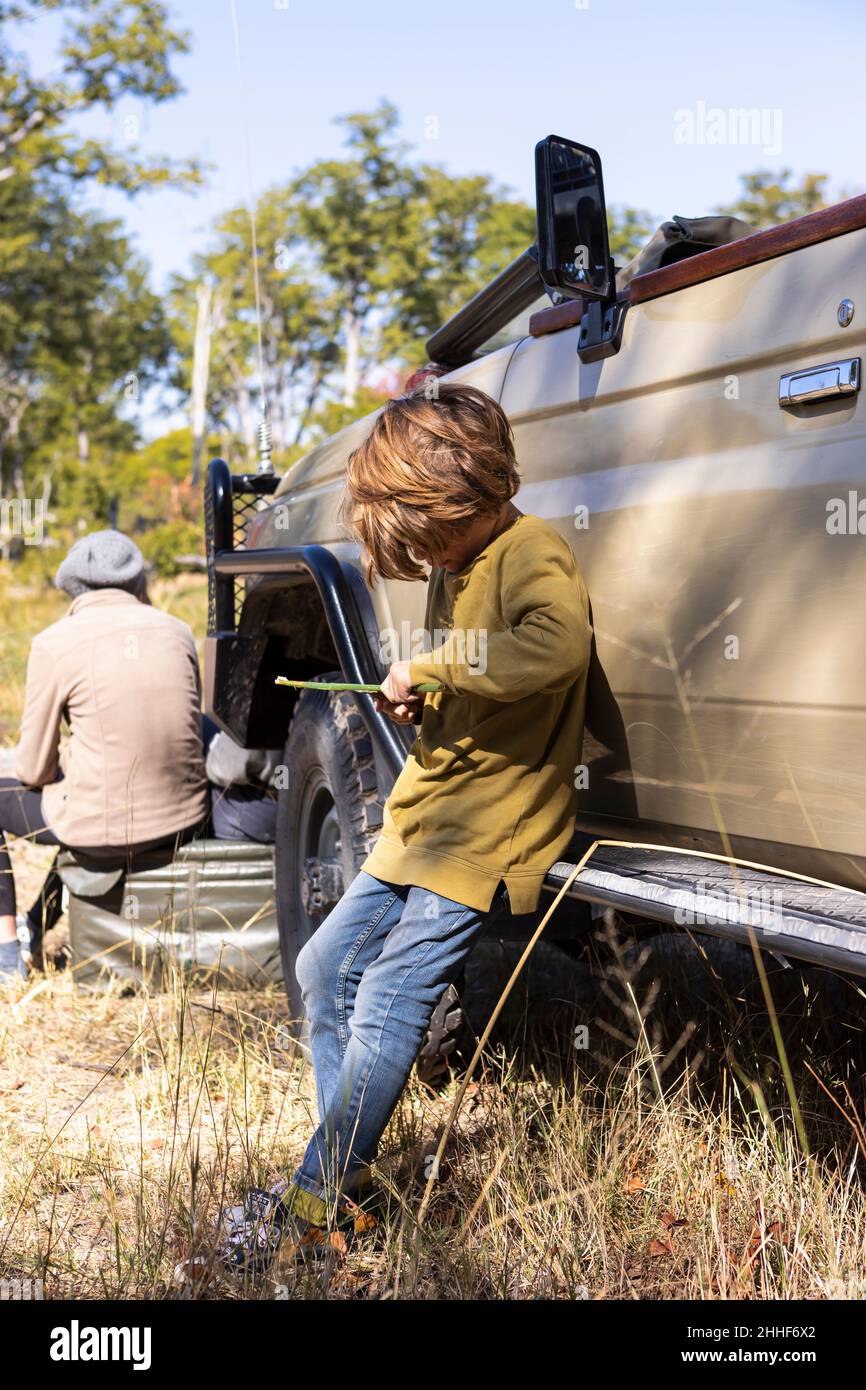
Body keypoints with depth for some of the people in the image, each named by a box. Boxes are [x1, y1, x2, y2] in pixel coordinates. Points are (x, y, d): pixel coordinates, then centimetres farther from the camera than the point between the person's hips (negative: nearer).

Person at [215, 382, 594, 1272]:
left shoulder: (533, 556, -16)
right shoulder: (456, 564, 11)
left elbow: (557, 648, -37)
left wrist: (432, 663, -27)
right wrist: (415, 698, 8)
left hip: (482, 832, -10)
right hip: (419, 823, 10)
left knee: (387, 1004, -13)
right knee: (325, 968, 12)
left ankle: (316, 1206, -5)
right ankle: (348, 1163, 21)